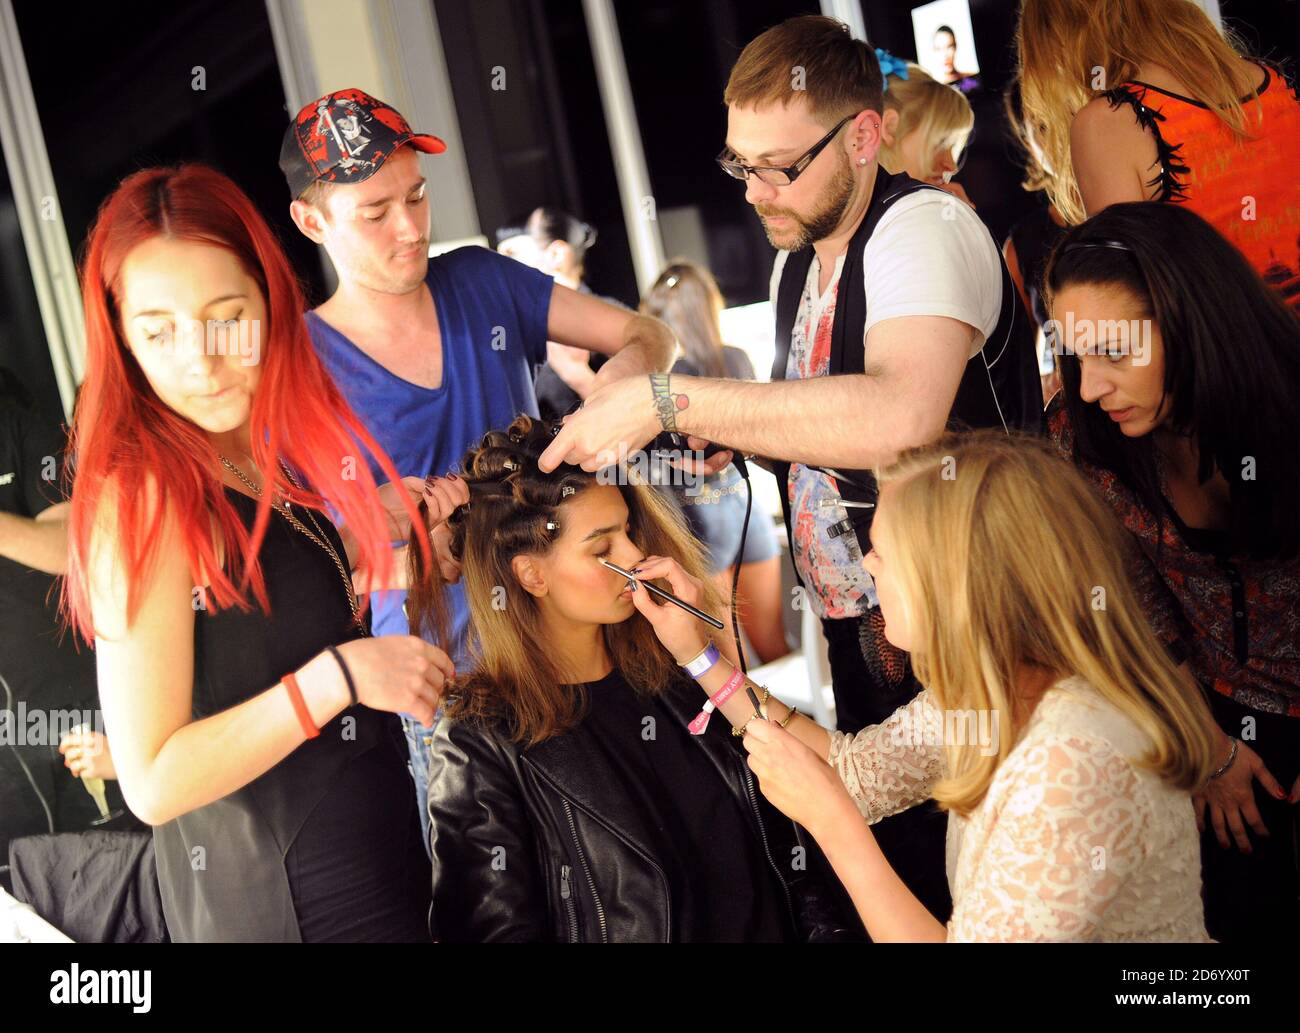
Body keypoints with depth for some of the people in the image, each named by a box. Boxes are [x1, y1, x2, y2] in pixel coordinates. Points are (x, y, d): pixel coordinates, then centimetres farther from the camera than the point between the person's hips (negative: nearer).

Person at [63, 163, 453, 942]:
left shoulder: (267, 467, 2)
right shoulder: (144, 499, -20)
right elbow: (153, 782, -22)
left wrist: (370, 532, 1)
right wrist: (340, 675, -25)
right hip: (282, 908, -7)